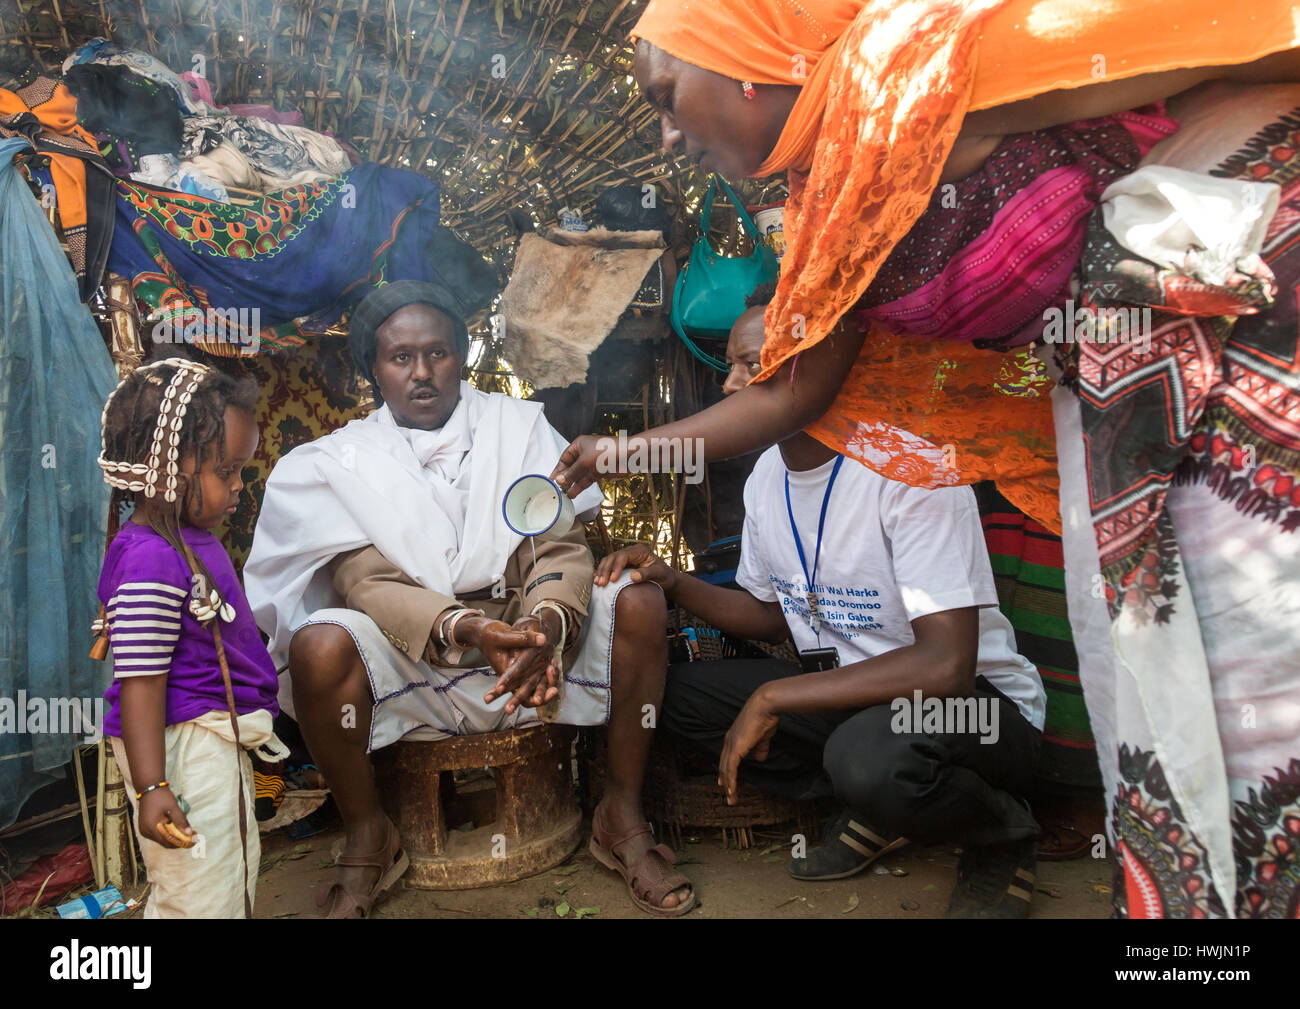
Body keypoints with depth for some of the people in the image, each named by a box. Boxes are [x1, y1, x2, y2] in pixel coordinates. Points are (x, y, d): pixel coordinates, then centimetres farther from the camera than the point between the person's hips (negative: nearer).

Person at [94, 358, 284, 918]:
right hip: (182, 745, -11)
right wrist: (151, 788, -25)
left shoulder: (192, 541, 8)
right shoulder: (150, 561, -22)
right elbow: (140, 683, -24)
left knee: (238, 870, 22)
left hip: (220, 740, 11)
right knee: (201, 896, -2)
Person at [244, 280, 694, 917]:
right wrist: (468, 630, -31)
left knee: (639, 604, -22)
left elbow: (562, 545, -3)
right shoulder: (336, 464, 3)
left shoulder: (520, 425, 7)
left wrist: (546, 623, -26)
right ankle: (368, 839, -5)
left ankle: (621, 817, -7)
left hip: (530, 643, 2)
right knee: (319, 645, -30)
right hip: (413, 662, -1)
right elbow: (366, 583, -11)